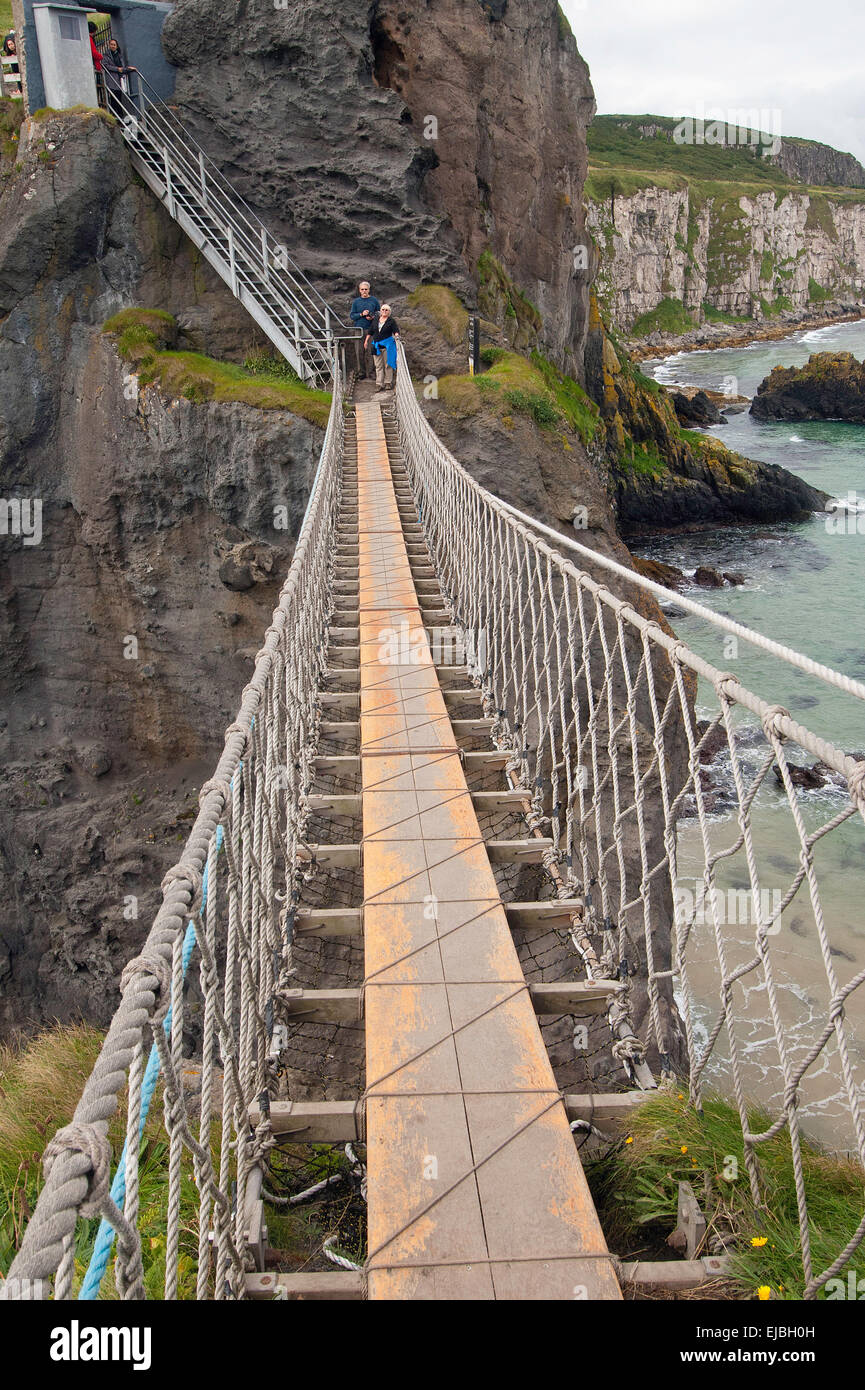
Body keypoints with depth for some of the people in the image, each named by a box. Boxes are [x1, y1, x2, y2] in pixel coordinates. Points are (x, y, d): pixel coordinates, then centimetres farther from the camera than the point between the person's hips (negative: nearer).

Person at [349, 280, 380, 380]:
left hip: (370, 328, -1)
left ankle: (370, 372, 2)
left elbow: (379, 313, 12)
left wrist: (373, 317, -9)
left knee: (370, 351, -5)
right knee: (359, 351, -1)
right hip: (359, 329, 1)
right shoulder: (356, 301, 9)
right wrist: (361, 314, -10)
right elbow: (352, 316, 6)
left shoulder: (374, 300, 7)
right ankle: (361, 373, 6)